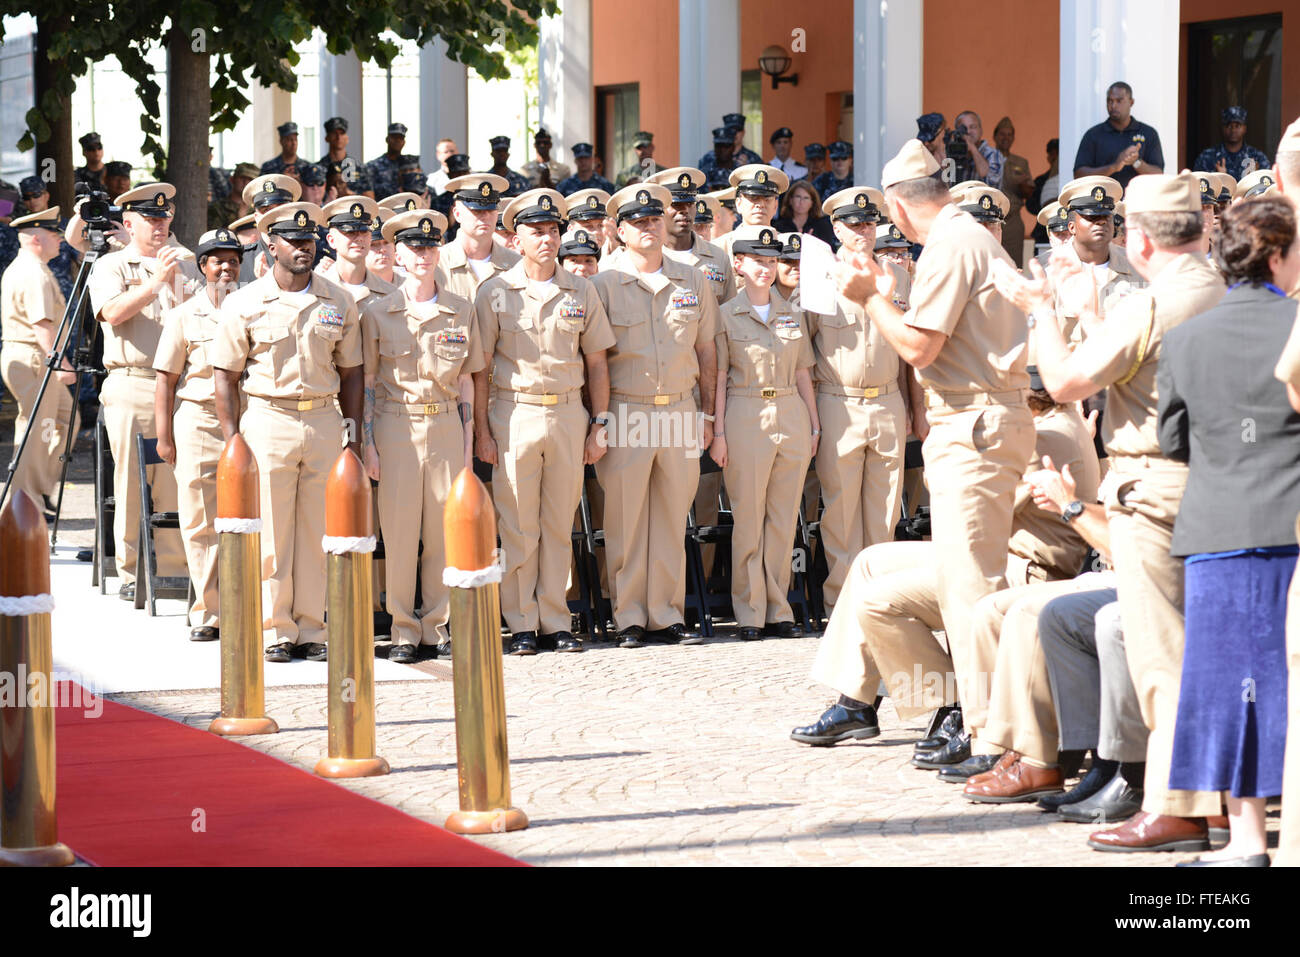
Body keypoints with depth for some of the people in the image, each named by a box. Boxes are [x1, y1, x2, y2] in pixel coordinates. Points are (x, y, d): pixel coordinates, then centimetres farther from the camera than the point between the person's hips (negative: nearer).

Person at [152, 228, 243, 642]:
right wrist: (165, 435, -2)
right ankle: (208, 612, 4)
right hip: (198, 421, -1)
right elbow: (165, 379, 4)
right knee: (200, 522, -1)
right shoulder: (184, 316, 5)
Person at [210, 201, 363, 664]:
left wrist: (354, 435, 7)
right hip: (268, 421, -2)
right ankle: (275, 631, 5)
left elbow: (351, 372, 13)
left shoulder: (339, 302, 8)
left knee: (318, 532, 4)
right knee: (270, 534, -2)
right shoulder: (245, 304, 0)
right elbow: (226, 374, 2)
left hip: (325, 422, 3)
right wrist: (232, 438, -5)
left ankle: (311, 630, 11)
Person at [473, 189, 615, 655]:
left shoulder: (581, 292, 8)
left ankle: (555, 621, 13)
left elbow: (596, 362, 12)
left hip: (569, 415, 2)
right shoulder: (495, 293, 0)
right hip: (514, 414, -2)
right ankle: (522, 624, 7)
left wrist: (599, 424, 6)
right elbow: (480, 367, 1)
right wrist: (481, 431, -4)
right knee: (518, 527, 0)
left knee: (559, 526, 7)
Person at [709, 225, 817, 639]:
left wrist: (814, 425, 11)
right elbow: (719, 378, -1)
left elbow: (802, 373, 15)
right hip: (747, 418, -4)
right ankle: (750, 614, 4)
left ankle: (778, 611, 11)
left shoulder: (793, 314, 13)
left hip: (792, 418, 4)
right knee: (748, 518, -2)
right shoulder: (726, 316, 1)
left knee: (784, 518, 5)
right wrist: (718, 432, -7)